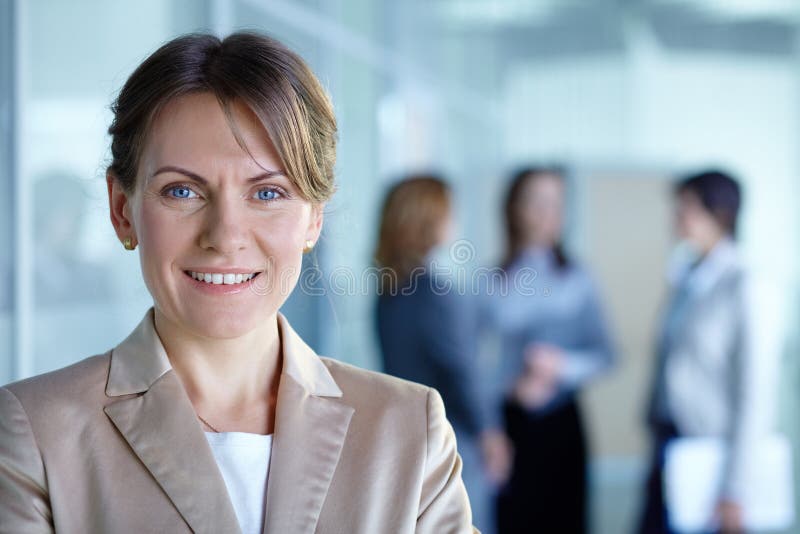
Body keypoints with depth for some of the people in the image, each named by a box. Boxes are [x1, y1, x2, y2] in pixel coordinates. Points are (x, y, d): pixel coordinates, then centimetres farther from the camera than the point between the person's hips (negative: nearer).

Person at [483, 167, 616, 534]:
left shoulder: (576, 279, 3)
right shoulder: (493, 282, -4)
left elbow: (604, 354, 4)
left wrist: (563, 363, -13)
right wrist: (511, 385, -18)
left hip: (561, 421, 2)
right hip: (509, 420, -2)